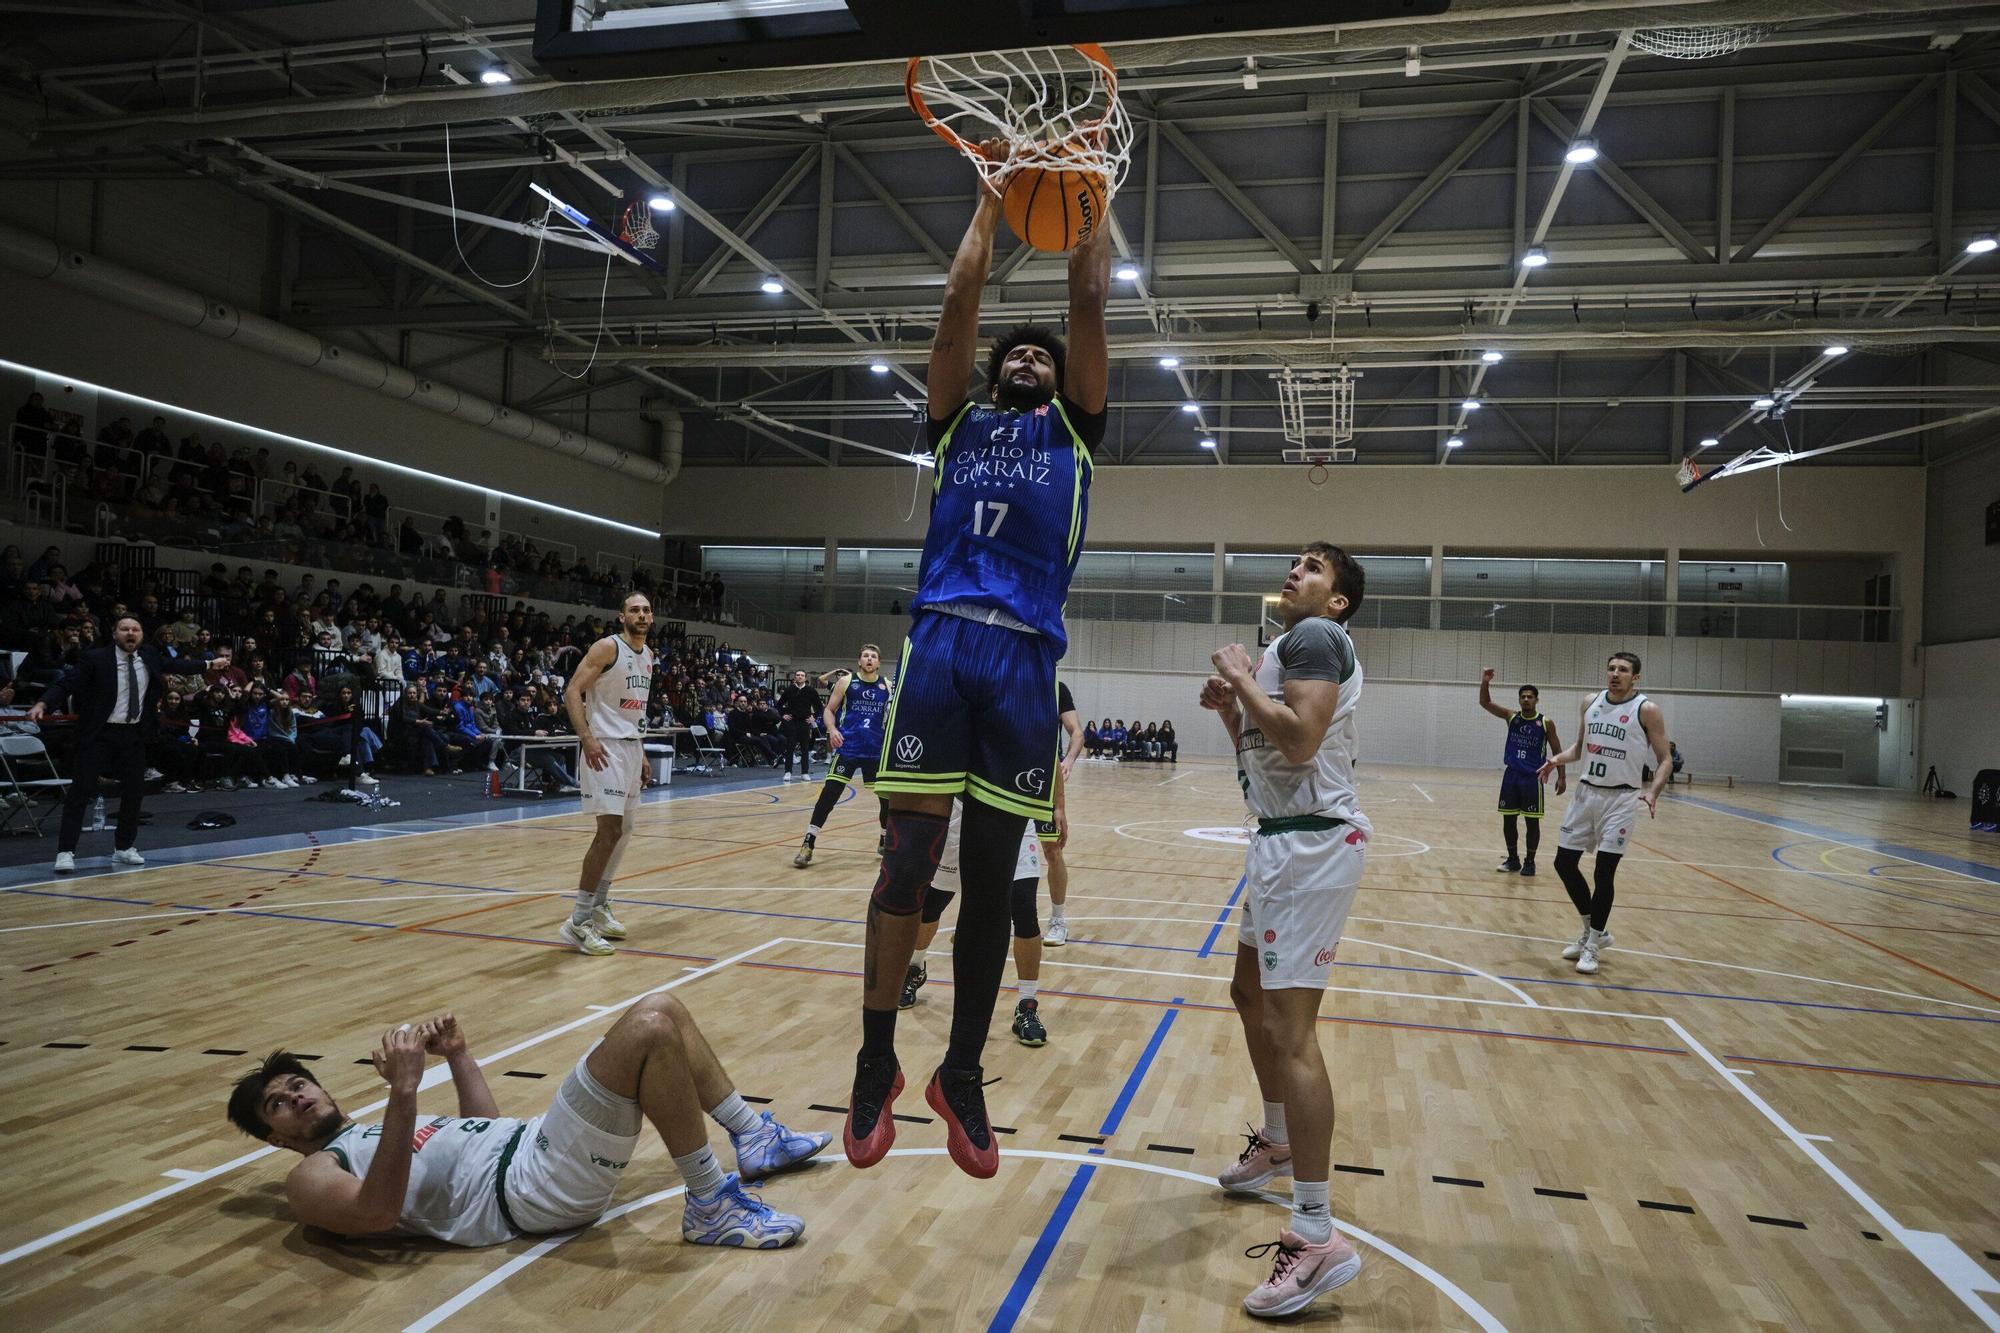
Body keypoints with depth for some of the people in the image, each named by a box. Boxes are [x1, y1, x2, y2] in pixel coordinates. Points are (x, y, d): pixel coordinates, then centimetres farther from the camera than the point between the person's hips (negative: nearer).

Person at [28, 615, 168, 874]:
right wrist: (42, 704, -29)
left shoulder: (149, 655, 6)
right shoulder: (94, 658, -9)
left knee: (134, 791, 11)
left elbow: (169, 667, 27)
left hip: (135, 734, 5)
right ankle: (66, 852, -4)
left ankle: (124, 848, 26)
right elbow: (66, 683, -15)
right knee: (80, 791, -7)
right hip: (99, 735, -5)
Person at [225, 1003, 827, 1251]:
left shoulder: (374, 1132, 30)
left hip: (531, 1141, 9)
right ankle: (712, 1208, -18)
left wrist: (458, 1054, 22)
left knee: (662, 1009, 3)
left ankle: (754, 1140, 9)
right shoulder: (312, 1177, 4)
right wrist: (403, 1094, -28)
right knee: (650, 1031, -26)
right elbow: (377, 1212, -19)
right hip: (531, 1189, -9)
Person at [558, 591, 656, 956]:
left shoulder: (647, 655, 14)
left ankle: (598, 908, 27)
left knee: (623, 831, 14)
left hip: (632, 746, 9)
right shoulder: (607, 647, -11)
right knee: (609, 830, -15)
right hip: (605, 747, -9)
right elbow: (572, 691, -15)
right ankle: (578, 921, -10)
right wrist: (586, 738, -26)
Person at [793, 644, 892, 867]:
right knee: (829, 794, -10)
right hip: (848, 748, -3)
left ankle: (885, 841, 28)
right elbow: (829, 710, 4)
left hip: (877, 750, 3)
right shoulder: (846, 682, 1)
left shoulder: (887, 686, 6)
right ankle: (808, 844, -5)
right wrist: (832, 729, -15)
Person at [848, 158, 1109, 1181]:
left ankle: (963, 1074, 19)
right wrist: (990, 202, 26)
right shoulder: (959, 421, 21)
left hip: (1024, 657, 1)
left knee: (991, 882, 5)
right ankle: (876, 1061, 11)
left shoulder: (1072, 427, 20)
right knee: (908, 862, -5)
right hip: (939, 643, 0)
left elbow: (1090, 302, 16)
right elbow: (958, 305, 17)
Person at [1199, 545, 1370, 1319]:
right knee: (1251, 994, 23)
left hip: (1311, 843, -11)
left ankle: (1319, 1238, -11)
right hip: (1286, 840, 11)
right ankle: (1278, 1142, 42)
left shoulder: (1314, 634, -12)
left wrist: (1241, 678, -14)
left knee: (1289, 1030, -14)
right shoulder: (1290, 645, 18)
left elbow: (1299, 741, -26)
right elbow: (1260, 755, 22)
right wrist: (1227, 706, 7)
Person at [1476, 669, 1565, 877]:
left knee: (1532, 821, 2)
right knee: (1508, 819, 6)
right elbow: (1485, 703, -4)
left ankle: (1530, 862, 13)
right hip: (1511, 775, 3)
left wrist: (1561, 777, -4)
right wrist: (1485, 684, -22)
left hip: (1532, 777, -3)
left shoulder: (1546, 723, -4)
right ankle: (1513, 859, 18)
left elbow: (1557, 751, 1)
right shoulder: (1511, 717, 3)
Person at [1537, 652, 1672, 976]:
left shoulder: (1647, 710, -9)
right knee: (1564, 863, 6)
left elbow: (1665, 758, -6)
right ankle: (1594, 930, 26)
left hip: (1620, 799, -5)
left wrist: (1653, 790, -24)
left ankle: (1593, 944, 11)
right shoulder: (1590, 703, 6)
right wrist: (1559, 758, -4)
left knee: (1604, 872, -7)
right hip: (1586, 792, 6)